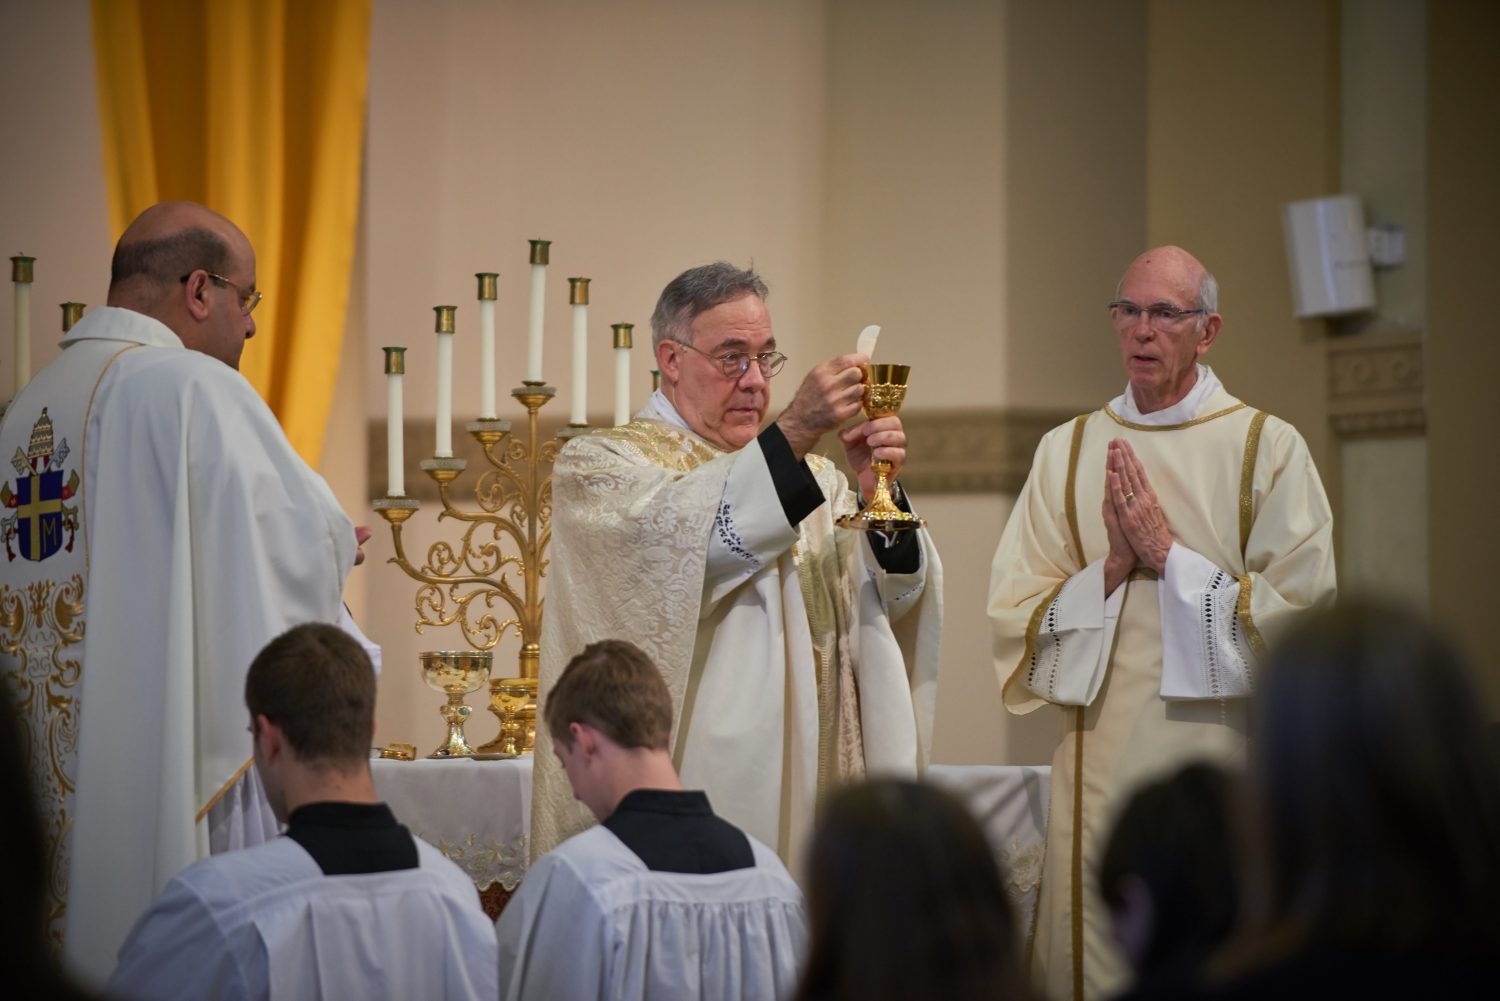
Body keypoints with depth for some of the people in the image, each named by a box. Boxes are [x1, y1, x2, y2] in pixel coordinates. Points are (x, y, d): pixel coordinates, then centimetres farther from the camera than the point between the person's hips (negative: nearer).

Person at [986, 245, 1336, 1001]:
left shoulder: (1269, 449, 1)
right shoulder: (1067, 452, 10)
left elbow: (1303, 616, -7)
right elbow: (1014, 617, 6)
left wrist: (1171, 556, -10)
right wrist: (1110, 570, -9)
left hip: (1222, 765, -2)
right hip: (1103, 764, 3)